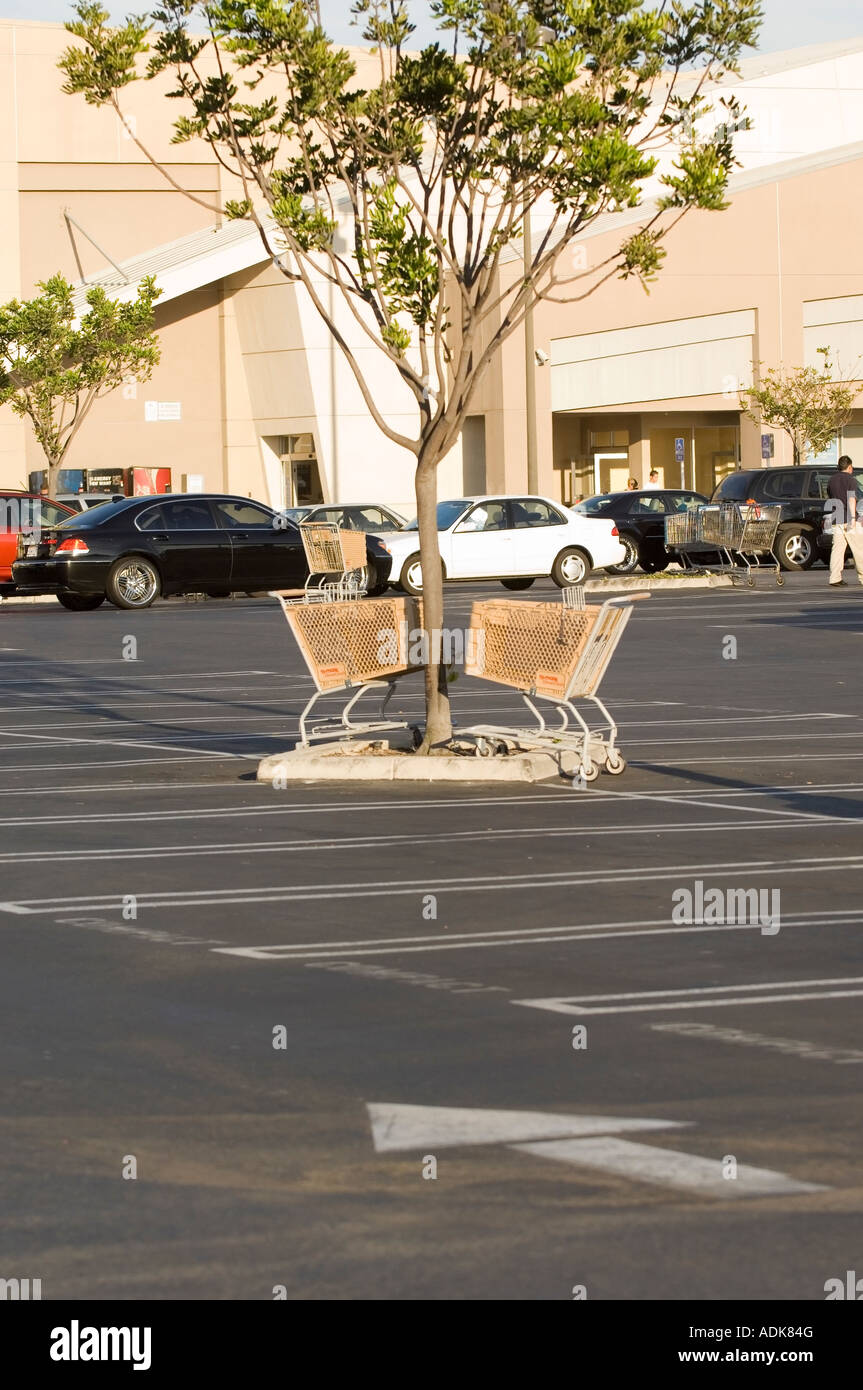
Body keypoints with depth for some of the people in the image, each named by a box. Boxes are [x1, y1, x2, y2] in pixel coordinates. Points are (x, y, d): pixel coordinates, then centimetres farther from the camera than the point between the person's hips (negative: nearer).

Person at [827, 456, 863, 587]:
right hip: (849, 519, -6)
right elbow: (851, 498, -17)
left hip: (836, 520, 6)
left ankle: (835, 578, -6)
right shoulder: (850, 479, -6)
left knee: (837, 548, 2)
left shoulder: (832, 480, 14)